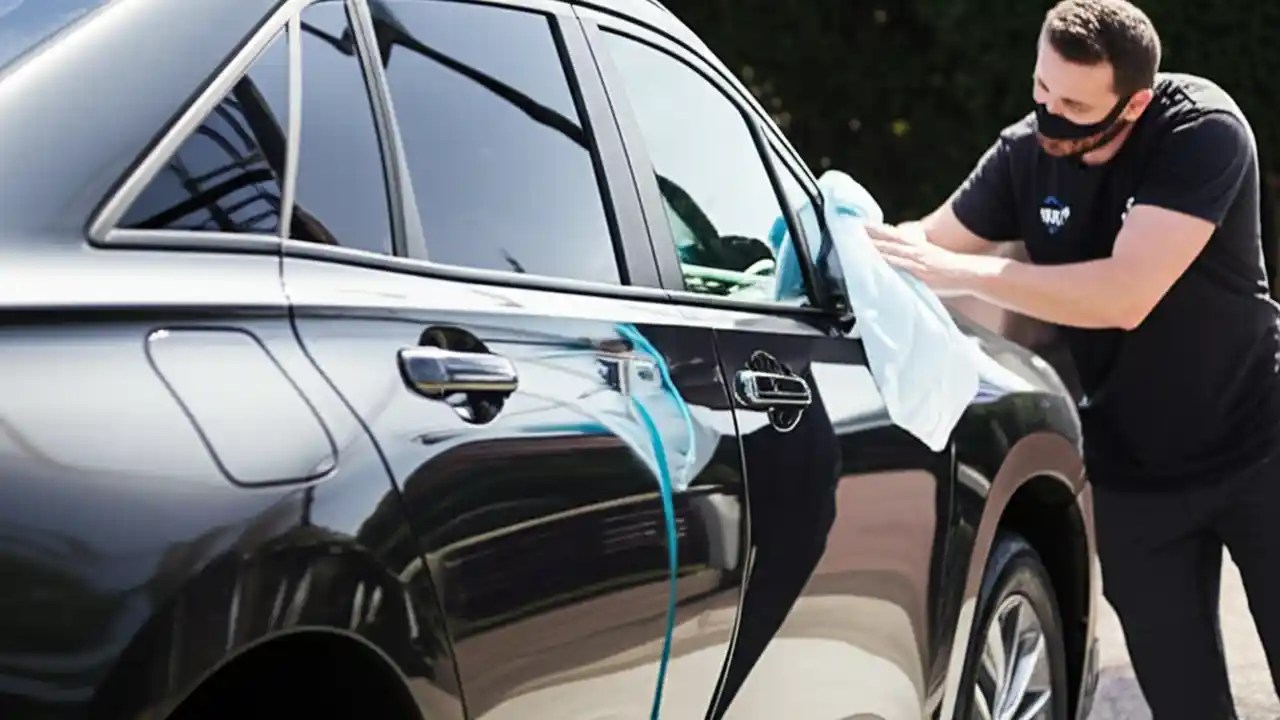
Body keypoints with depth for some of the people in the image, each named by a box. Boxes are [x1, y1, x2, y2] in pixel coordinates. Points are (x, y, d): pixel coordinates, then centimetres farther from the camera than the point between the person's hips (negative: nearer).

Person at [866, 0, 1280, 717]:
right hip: (1135, 472, 4)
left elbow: (1126, 295, -32)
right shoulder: (1025, 153, -7)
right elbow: (930, 243, 8)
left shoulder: (1203, 131, -21)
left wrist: (962, 271, -31)